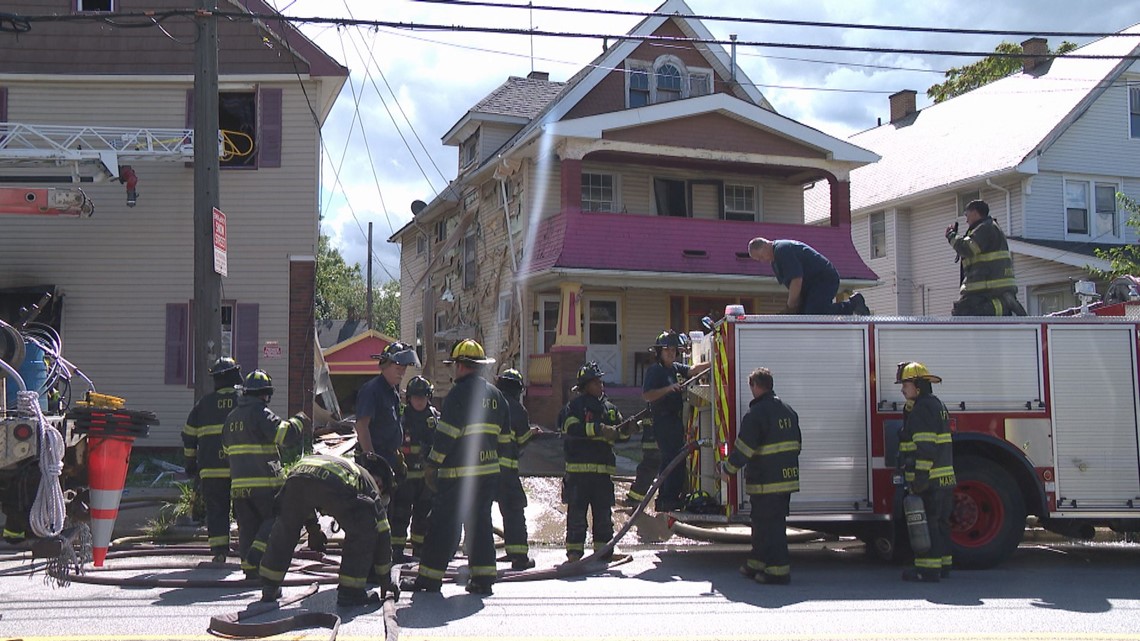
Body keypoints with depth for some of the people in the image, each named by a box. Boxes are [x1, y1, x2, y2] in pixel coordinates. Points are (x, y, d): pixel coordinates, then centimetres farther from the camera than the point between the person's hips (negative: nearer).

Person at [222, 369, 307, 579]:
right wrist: (298, 420, -3)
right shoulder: (261, 413, -10)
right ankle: (256, 556, -11)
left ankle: (250, 568, 9)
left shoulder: (231, 417, 16)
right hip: (264, 482, -7)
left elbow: (227, 449, 25)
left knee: (247, 526, 10)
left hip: (238, 483, 7)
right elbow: (286, 435, -19)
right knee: (275, 520, 3)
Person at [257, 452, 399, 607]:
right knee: (362, 532, 16)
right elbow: (382, 535, 31)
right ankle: (350, 591, 14)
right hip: (334, 483, -5)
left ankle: (269, 588, 35)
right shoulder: (370, 485, 32)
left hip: (296, 476, 5)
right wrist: (385, 580, 38)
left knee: (285, 529, 30)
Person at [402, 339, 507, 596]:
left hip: (458, 473, -7)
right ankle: (483, 577, 10)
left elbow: (446, 433, -14)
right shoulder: (495, 395, 13)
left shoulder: (459, 393, -11)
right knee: (480, 523, 12)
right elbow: (504, 433, 18)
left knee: (444, 525, -1)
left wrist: (432, 464, -7)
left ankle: (429, 577, 3)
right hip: (489, 470, 7)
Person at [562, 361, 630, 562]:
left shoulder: (610, 408, 17)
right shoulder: (575, 406, 2)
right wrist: (599, 429, -24)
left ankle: (603, 549, 15)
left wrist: (627, 430, -9)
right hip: (579, 468, -5)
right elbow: (572, 427, -16)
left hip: (603, 469, 5)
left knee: (604, 512, 7)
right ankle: (574, 551, 3)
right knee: (576, 512, -2)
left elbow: (621, 435, 15)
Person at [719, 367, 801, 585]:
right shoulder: (789, 411, 13)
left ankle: (778, 570, -2)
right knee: (762, 522, 17)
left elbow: (743, 448, -15)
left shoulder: (756, 414, -15)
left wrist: (728, 469, -1)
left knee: (769, 525, -3)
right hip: (788, 478, 9)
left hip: (765, 481, -9)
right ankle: (756, 564, 26)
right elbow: (796, 444, 21)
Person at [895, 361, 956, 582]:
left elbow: (925, 447, -22)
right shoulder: (937, 405, 19)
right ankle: (943, 565, 21)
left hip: (929, 481, -10)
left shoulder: (922, 409, -14)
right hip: (945, 479, 10)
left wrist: (920, 478, -23)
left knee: (927, 524, -6)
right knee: (940, 523, 15)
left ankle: (928, 570, -4)